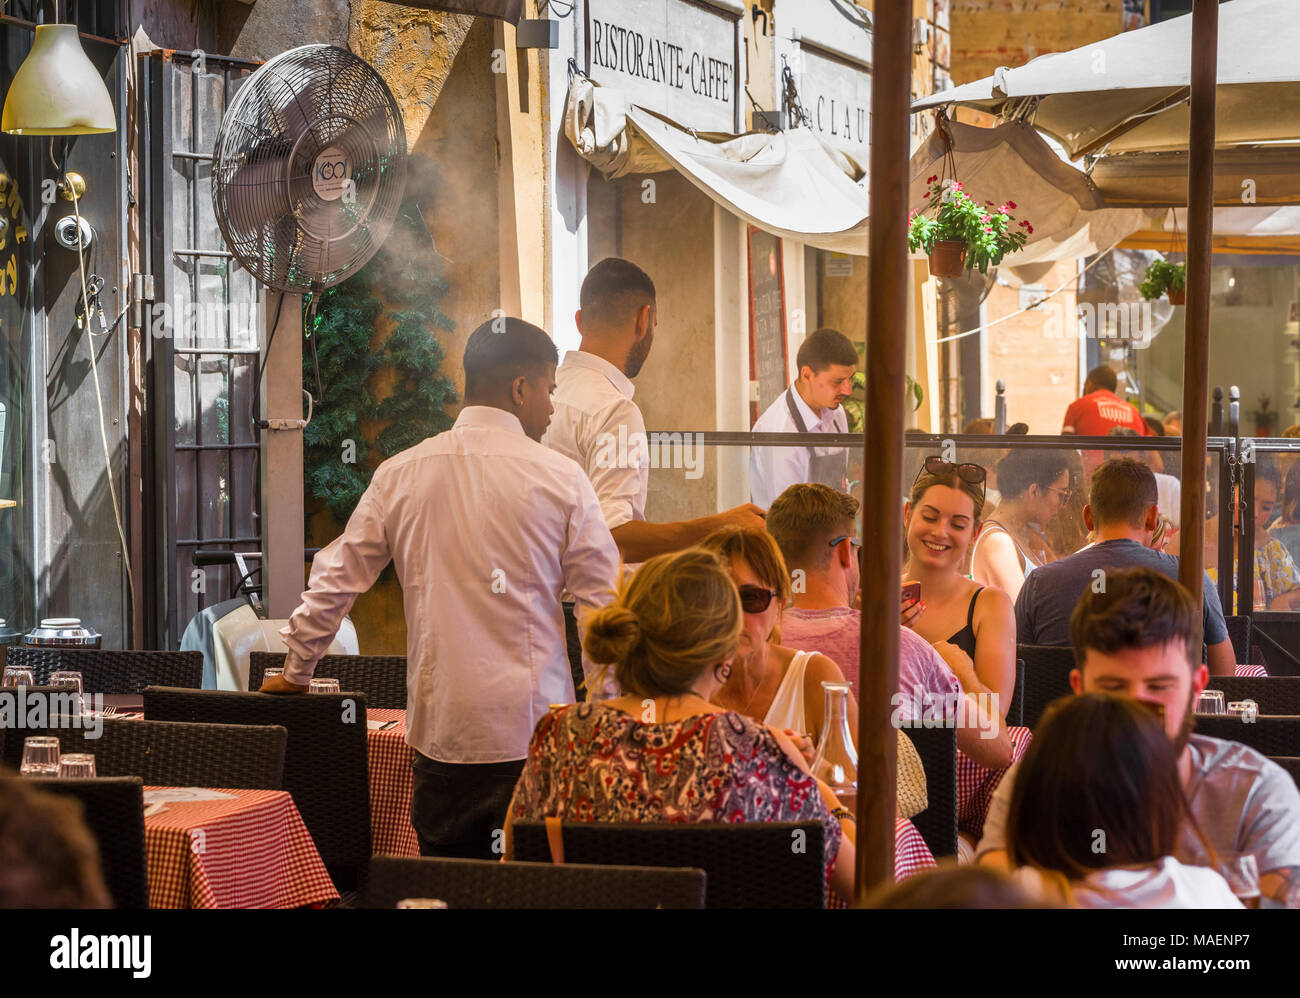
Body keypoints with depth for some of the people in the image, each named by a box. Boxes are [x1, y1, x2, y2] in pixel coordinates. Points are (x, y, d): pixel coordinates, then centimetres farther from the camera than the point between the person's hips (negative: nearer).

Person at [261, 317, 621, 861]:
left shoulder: (400, 475, 6)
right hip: (533, 730, -3)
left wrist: (296, 670, 27)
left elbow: (335, 581, 14)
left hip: (439, 729, 3)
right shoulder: (560, 478, -3)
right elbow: (603, 599, 1)